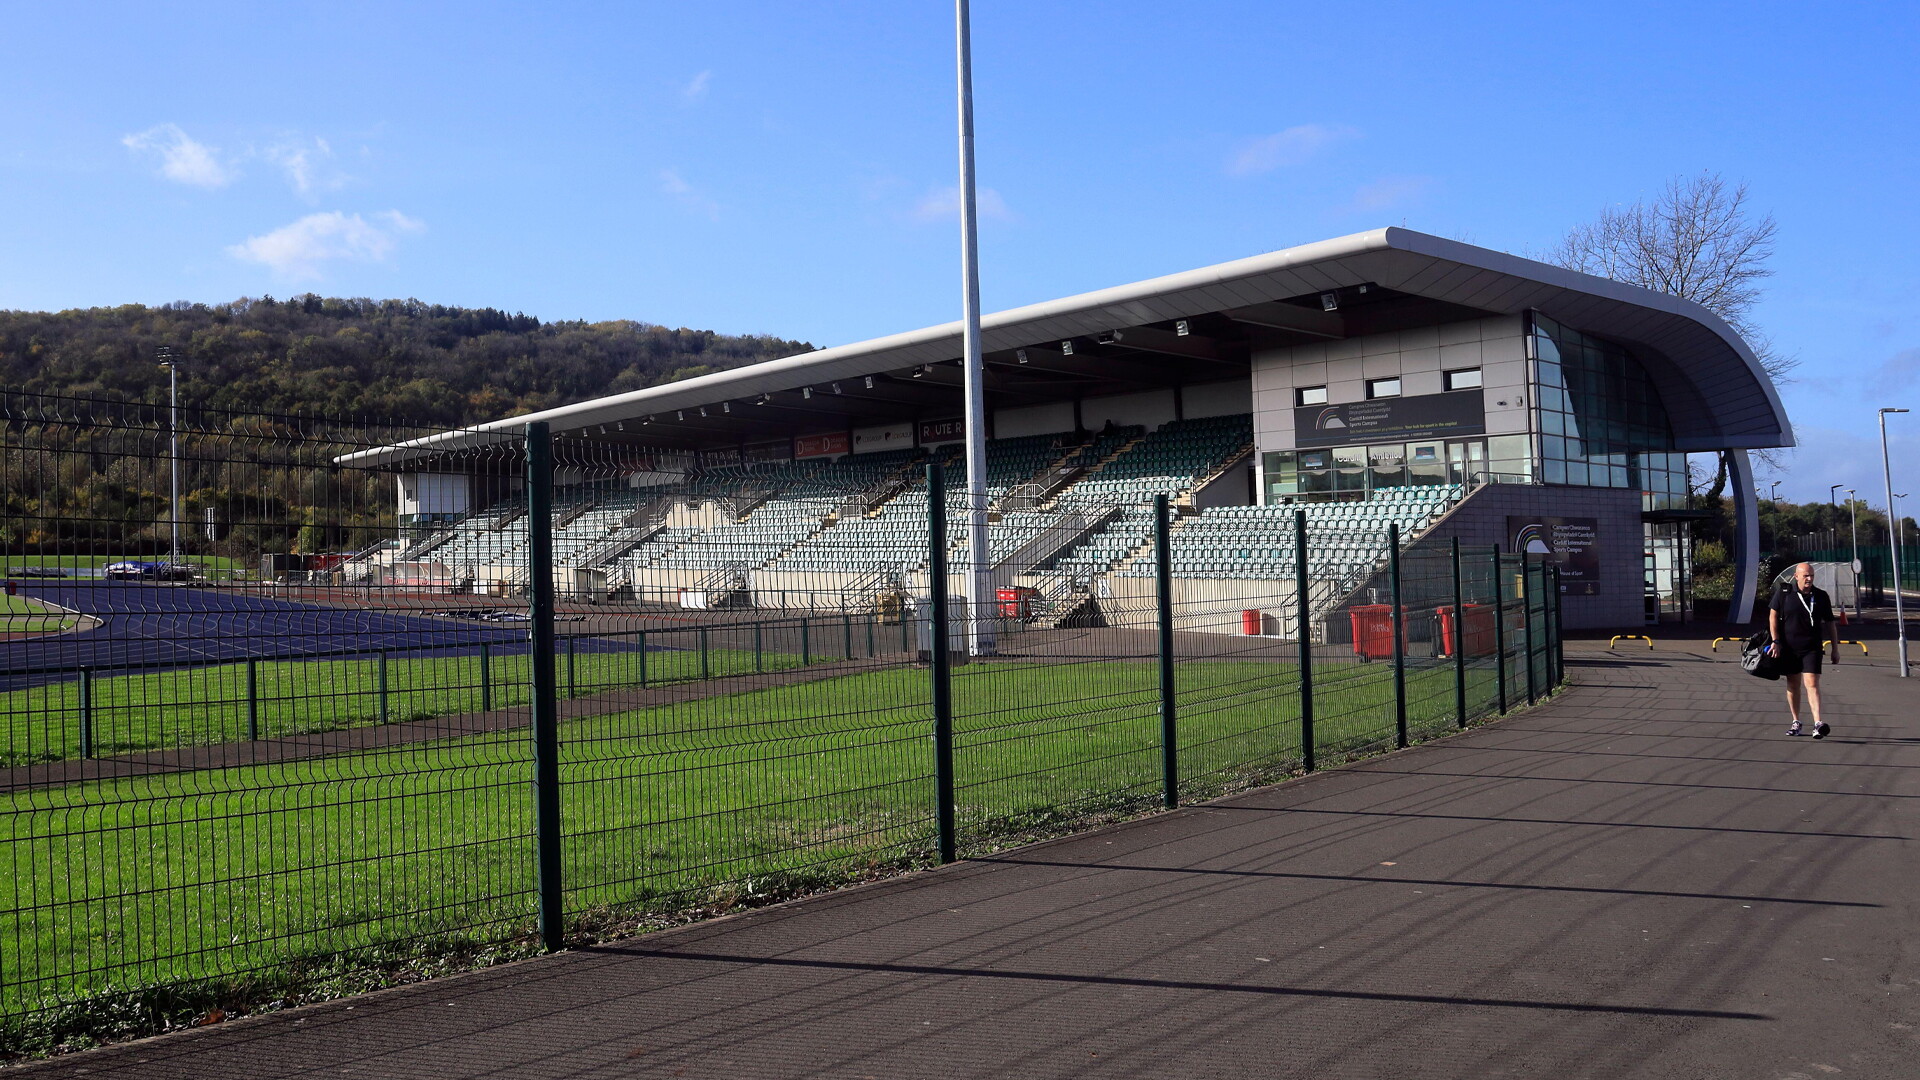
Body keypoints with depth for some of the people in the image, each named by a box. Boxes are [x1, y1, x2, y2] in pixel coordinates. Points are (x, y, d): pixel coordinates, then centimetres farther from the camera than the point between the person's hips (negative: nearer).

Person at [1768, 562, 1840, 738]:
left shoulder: (1821, 596, 4)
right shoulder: (1783, 593, 0)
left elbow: (1829, 623, 11)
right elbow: (1773, 616, 2)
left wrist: (1835, 648, 11)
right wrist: (1775, 641, -6)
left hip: (1812, 648, -1)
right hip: (1788, 647, 1)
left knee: (1811, 683, -13)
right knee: (1793, 685, 8)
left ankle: (1818, 723, -19)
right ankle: (1796, 722, 18)